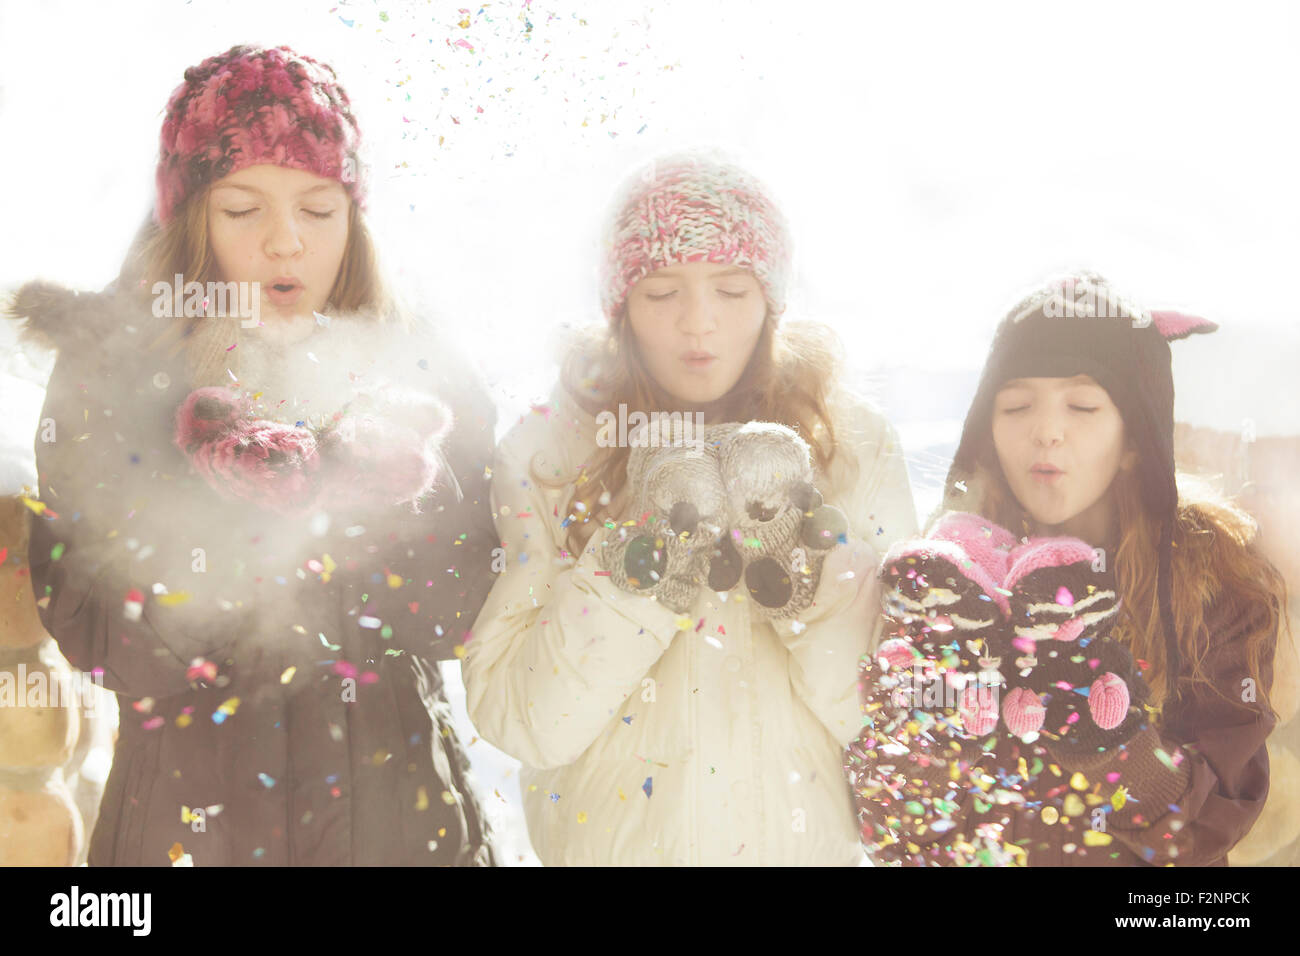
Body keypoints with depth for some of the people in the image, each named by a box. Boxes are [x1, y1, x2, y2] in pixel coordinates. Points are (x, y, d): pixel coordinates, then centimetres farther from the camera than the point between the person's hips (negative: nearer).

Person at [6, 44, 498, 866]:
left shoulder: (417, 368, -2)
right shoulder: (110, 372, -5)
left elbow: (451, 611, -11)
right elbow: (95, 636, -13)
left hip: (396, 802, 1)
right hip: (189, 807, -1)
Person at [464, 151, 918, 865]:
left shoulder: (853, 443, -9)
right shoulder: (548, 452, -11)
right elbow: (518, 722, -18)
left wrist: (803, 556, -26)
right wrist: (647, 558, -28)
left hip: (799, 836, 1)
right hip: (610, 837, -1)